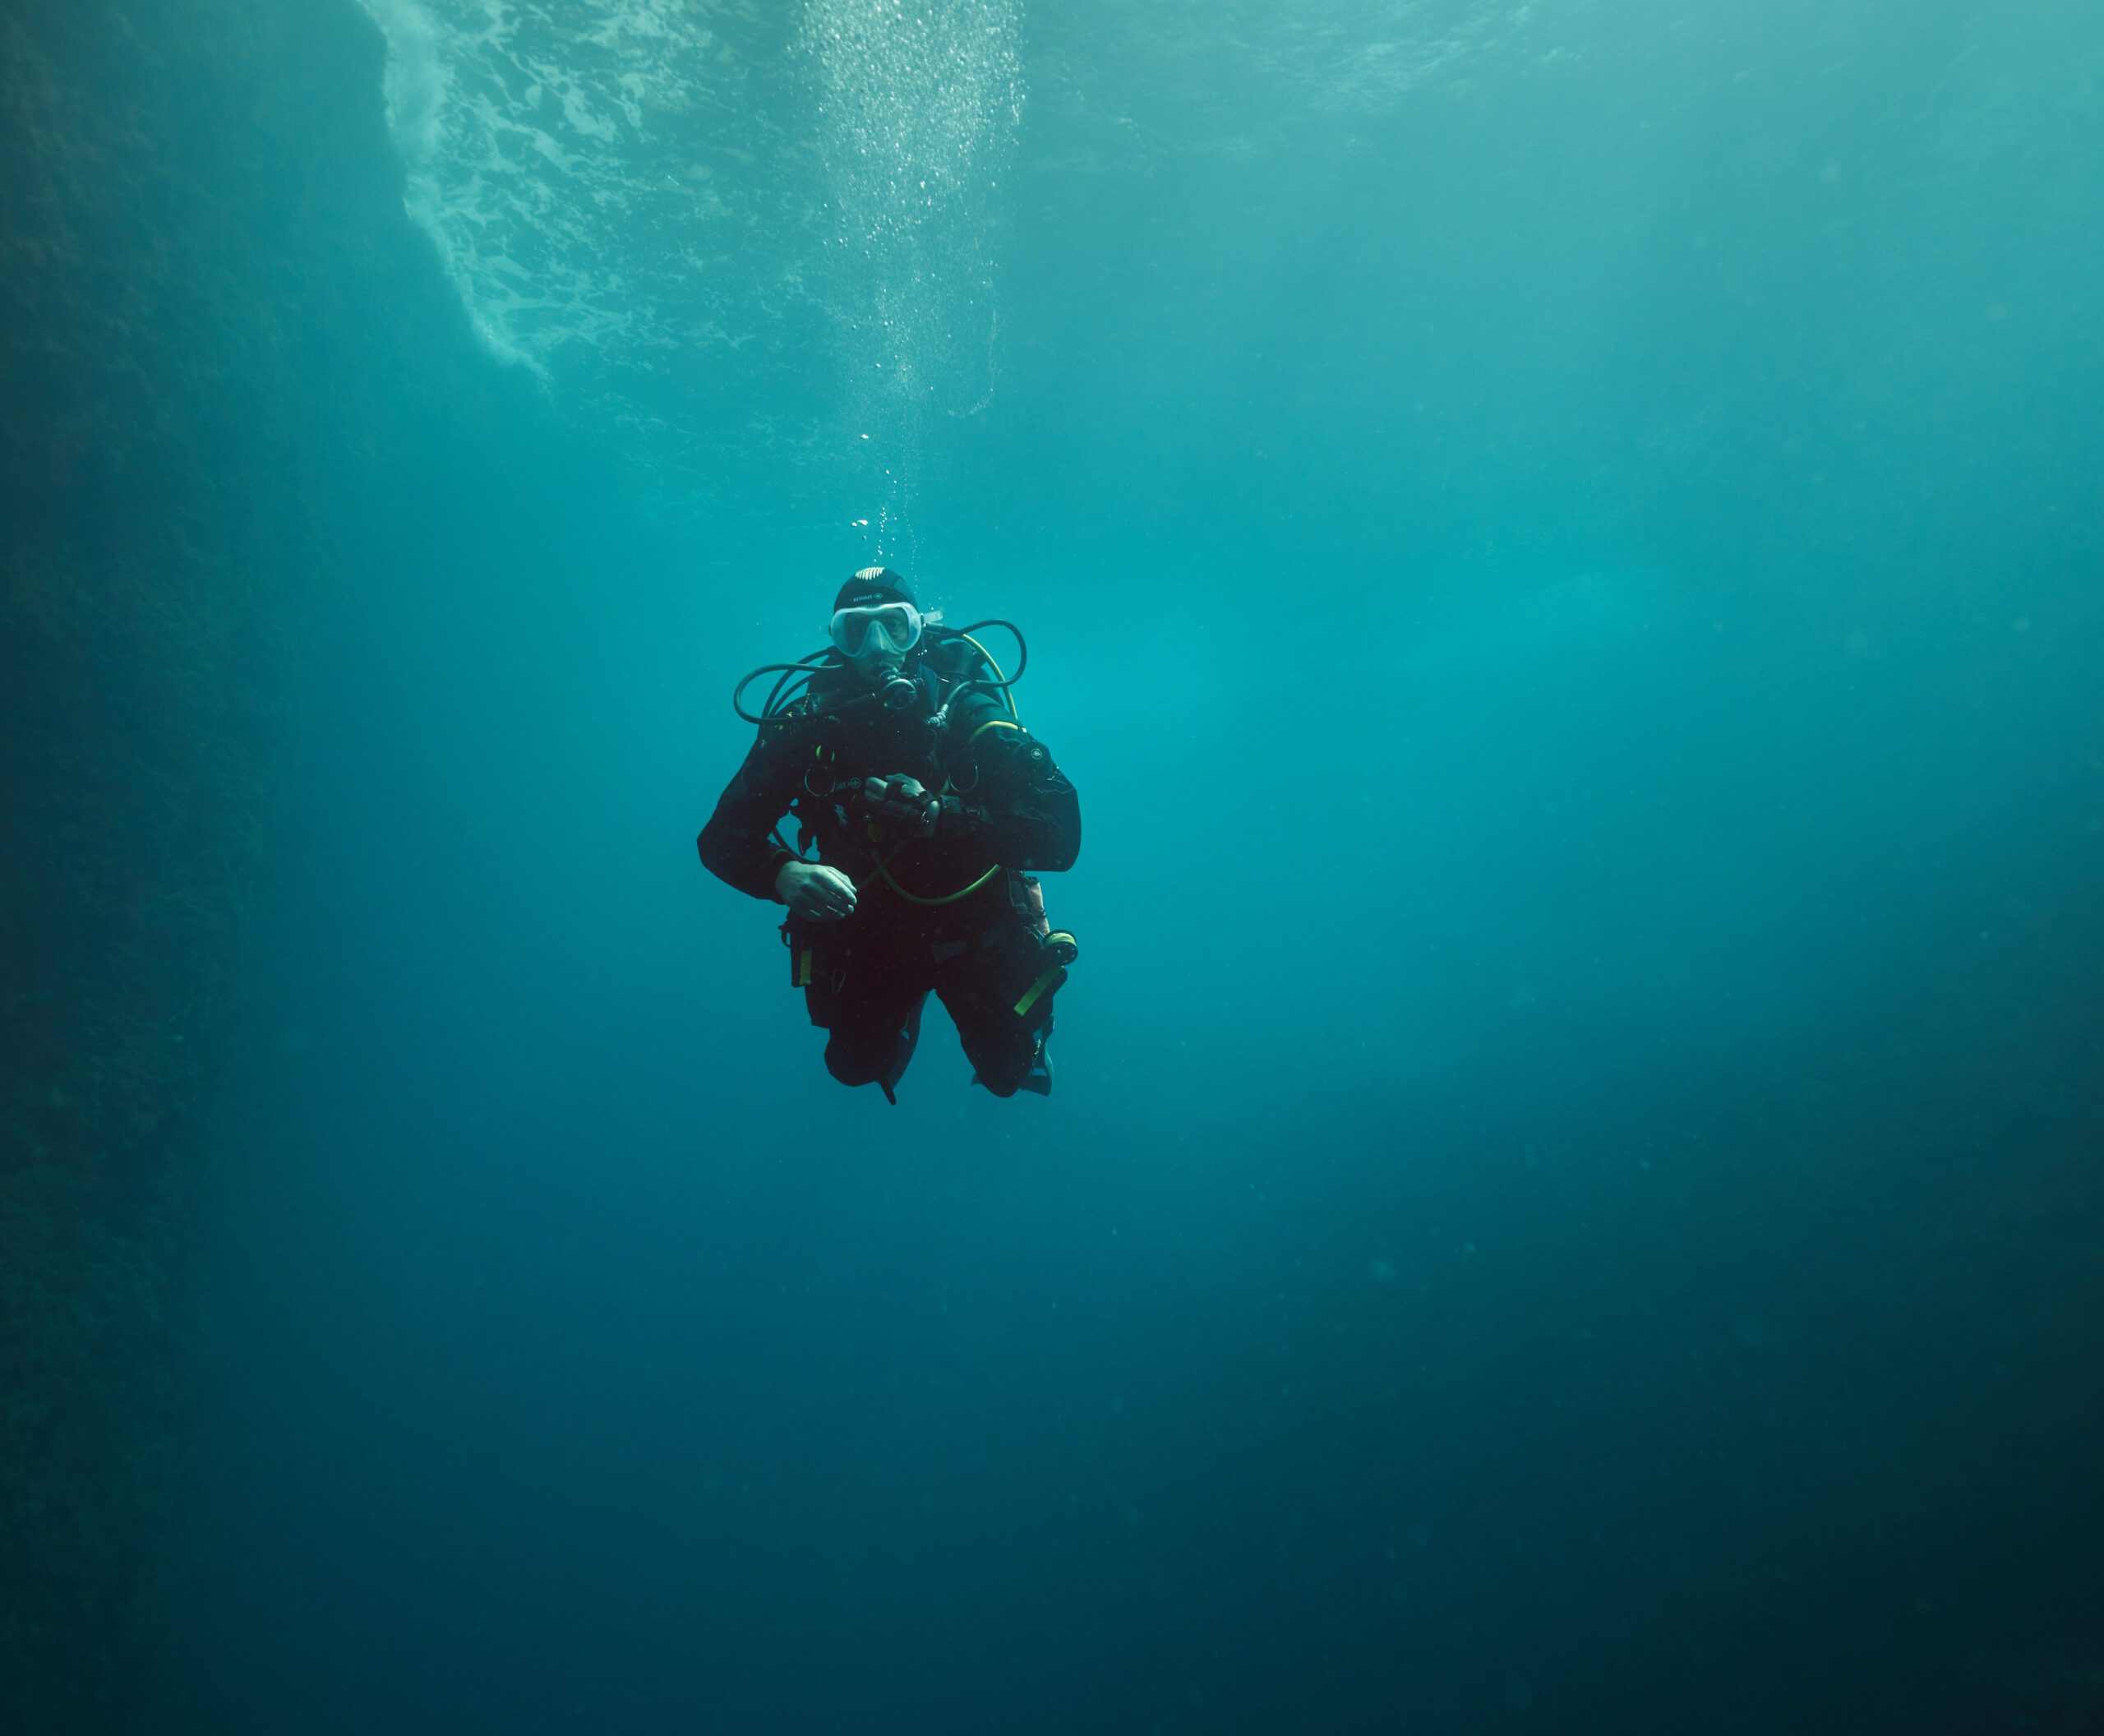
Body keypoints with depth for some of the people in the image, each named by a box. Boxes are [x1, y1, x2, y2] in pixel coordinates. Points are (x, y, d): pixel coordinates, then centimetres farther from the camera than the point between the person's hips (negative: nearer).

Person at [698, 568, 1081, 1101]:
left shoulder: (967, 715, -22)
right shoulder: (809, 726, -17)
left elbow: (1061, 835, -30)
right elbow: (722, 836, -16)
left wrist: (939, 816, -42)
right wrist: (786, 874, -38)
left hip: (975, 927, -1)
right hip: (869, 931, 2)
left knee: (1008, 1072, 10)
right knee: (857, 1066, 12)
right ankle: (902, 1004, 43)